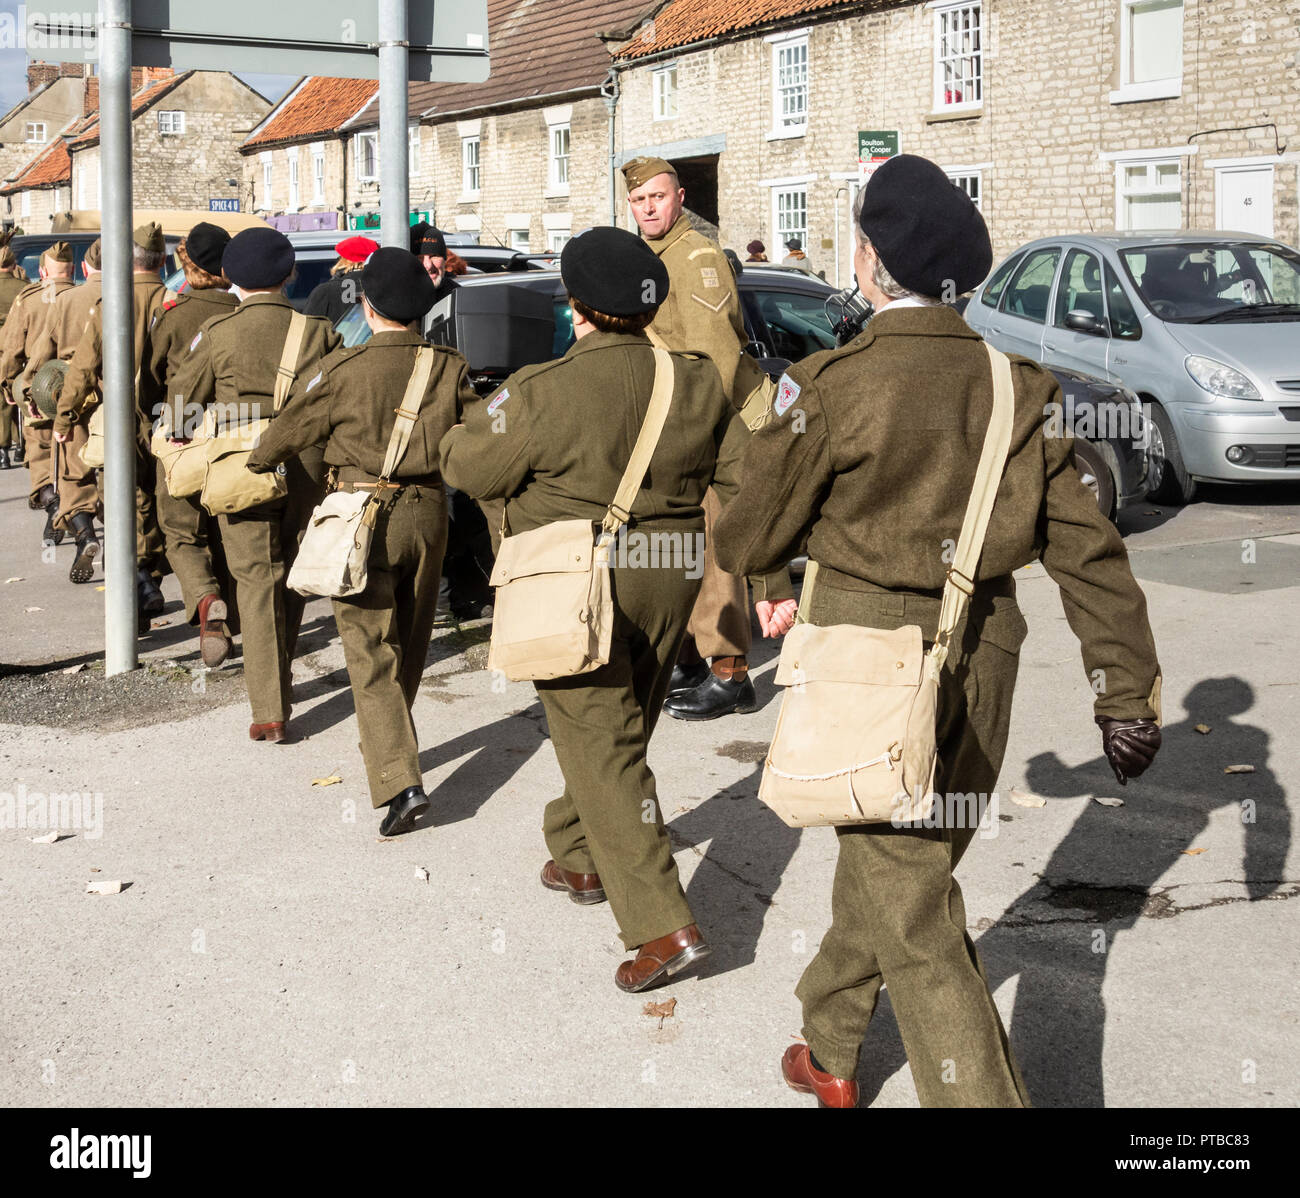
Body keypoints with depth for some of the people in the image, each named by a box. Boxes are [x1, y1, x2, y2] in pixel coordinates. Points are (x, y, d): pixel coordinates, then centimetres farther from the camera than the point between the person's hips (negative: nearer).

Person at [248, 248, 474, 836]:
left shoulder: (342, 370, -10)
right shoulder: (451, 368, -1)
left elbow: (287, 433, 2)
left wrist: (252, 461, 23)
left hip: (364, 516, -4)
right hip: (428, 511, 4)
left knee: (371, 650, -2)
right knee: (410, 642, 20)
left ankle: (399, 781, -14)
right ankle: (390, 745, 40)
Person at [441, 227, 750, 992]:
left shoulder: (544, 393, -17)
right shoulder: (698, 383, -1)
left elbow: (468, 466, -6)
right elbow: (747, 476, 4)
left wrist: (486, 417, 13)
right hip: (670, 580, 6)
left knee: (602, 748, -2)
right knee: (624, 730, 22)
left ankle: (663, 925, -9)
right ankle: (582, 859, 43)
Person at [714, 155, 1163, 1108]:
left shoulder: (834, 385, -15)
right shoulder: (1017, 385, -2)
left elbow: (753, 537, -4)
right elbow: (1087, 547, -1)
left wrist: (739, 563, 20)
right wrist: (1129, 688, 6)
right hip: (984, 650, 6)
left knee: (914, 918, 1)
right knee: (888, 863, 23)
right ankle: (832, 1050, 43)